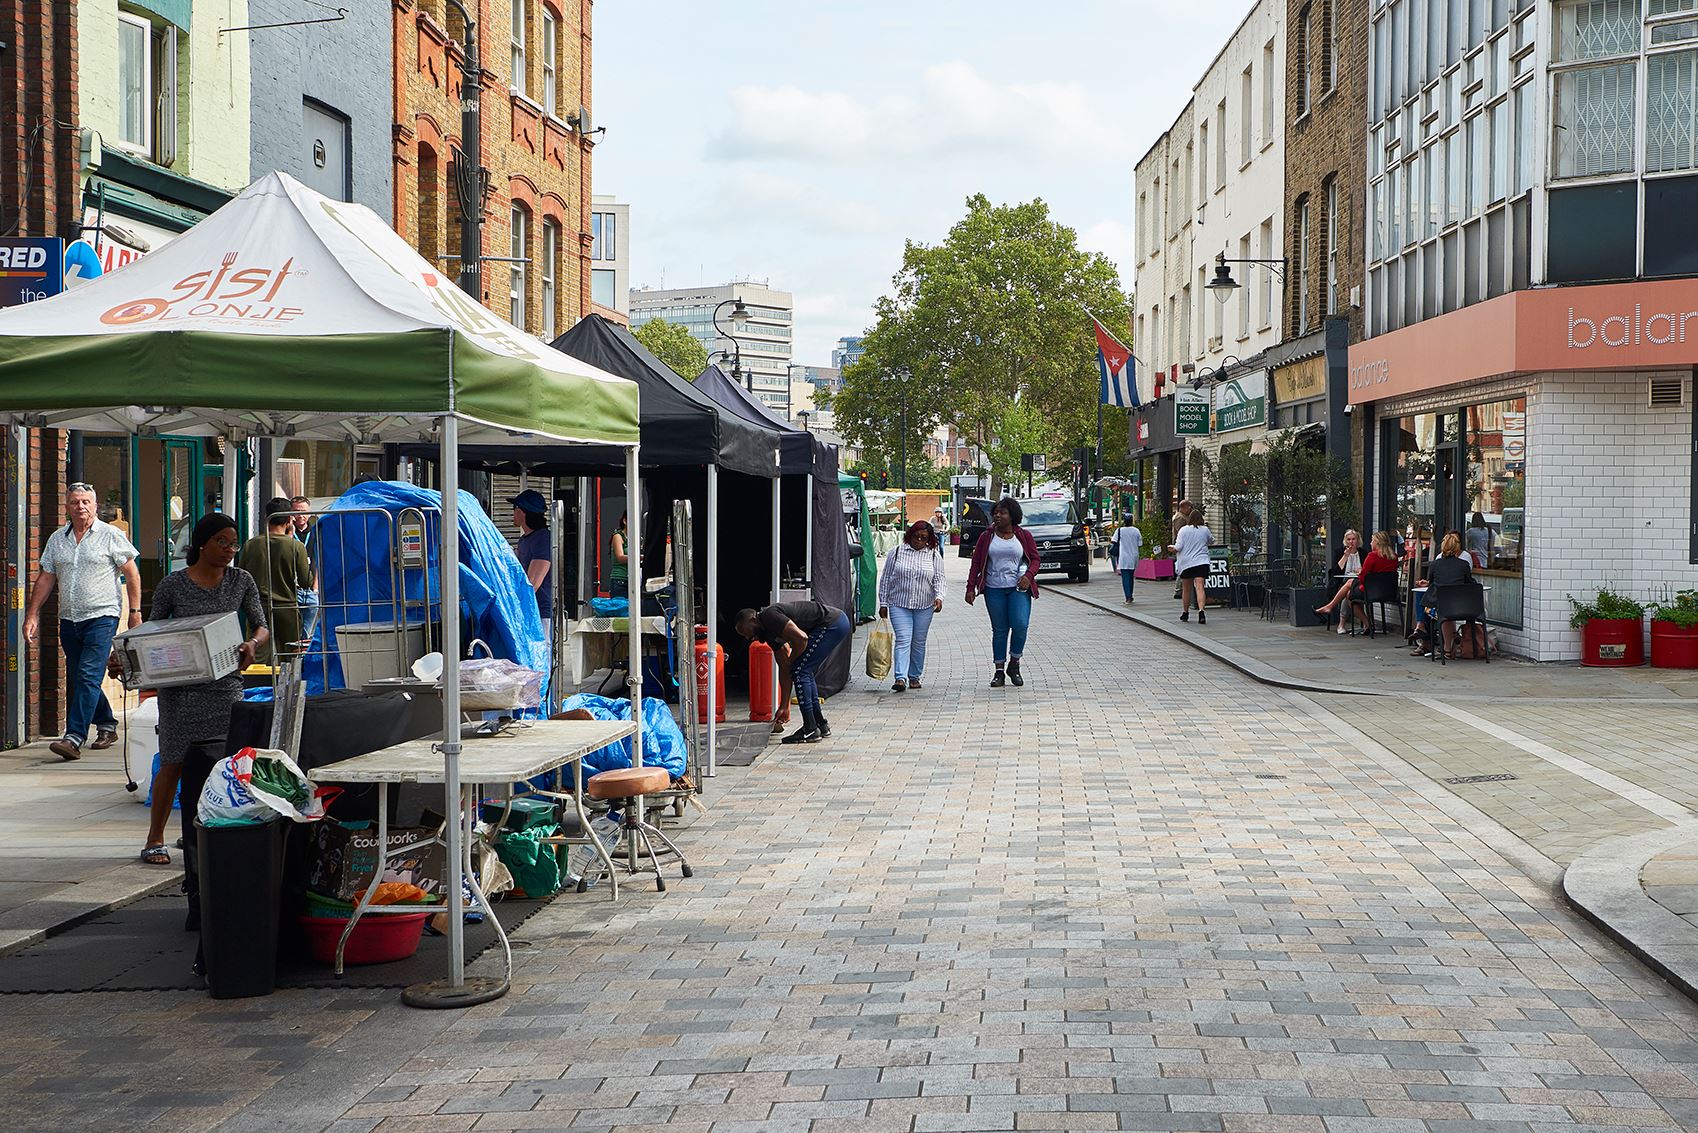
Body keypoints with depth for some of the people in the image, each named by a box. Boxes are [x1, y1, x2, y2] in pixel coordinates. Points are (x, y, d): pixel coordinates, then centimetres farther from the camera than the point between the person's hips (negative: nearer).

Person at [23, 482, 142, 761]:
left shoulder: (111, 535, -2)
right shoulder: (56, 539, 11)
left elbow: (132, 574, 0)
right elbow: (45, 579, 13)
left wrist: (134, 611, -4)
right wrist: (32, 615, 6)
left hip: (102, 616, -6)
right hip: (68, 620, 6)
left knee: (88, 676, -15)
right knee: (76, 679, 12)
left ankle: (74, 738, -19)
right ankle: (107, 725, 29)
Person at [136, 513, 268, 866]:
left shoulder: (241, 581, 6)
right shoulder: (172, 585, -1)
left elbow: (262, 626, 5)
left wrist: (252, 644, -17)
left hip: (226, 683, 2)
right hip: (181, 687, -2)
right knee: (173, 765, 1)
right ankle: (154, 839, 14)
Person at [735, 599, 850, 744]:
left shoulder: (769, 616, -12)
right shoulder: (770, 634, 17)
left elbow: (801, 638, -22)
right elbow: (784, 669, 20)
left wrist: (791, 662, -3)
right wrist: (784, 706, 20)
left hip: (832, 623, -10)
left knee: (799, 671, -7)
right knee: (805, 672, 18)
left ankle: (810, 730, -5)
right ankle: (821, 725, 23)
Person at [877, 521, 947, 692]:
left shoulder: (934, 556, 6)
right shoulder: (896, 552, 3)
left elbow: (939, 579, 2)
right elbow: (885, 578, 5)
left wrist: (939, 597, -17)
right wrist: (883, 603, 3)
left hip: (924, 607, 2)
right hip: (899, 605, -2)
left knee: (918, 643, 8)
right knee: (903, 640, -11)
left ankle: (914, 676, 20)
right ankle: (900, 678, -18)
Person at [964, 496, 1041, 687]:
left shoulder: (1024, 536, 7)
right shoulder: (986, 537, 7)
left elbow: (1035, 559, 8)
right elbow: (976, 563, 7)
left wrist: (1028, 576, -11)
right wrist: (970, 588, 0)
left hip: (1018, 588, -1)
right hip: (994, 589, 1)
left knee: (1020, 625, -16)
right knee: (999, 630, 4)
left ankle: (1014, 664, 4)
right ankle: (999, 671, 11)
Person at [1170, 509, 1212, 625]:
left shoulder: (1183, 530, -3)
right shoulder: (1205, 530, 4)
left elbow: (1178, 547, -7)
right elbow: (1211, 540, 23)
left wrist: (1172, 548, 14)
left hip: (1186, 563, 0)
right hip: (1202, 562, 0)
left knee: (1186, 589, 13)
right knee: (1199, 587, -12)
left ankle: (1185, 613, 26)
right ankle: (1201, 610, -31)